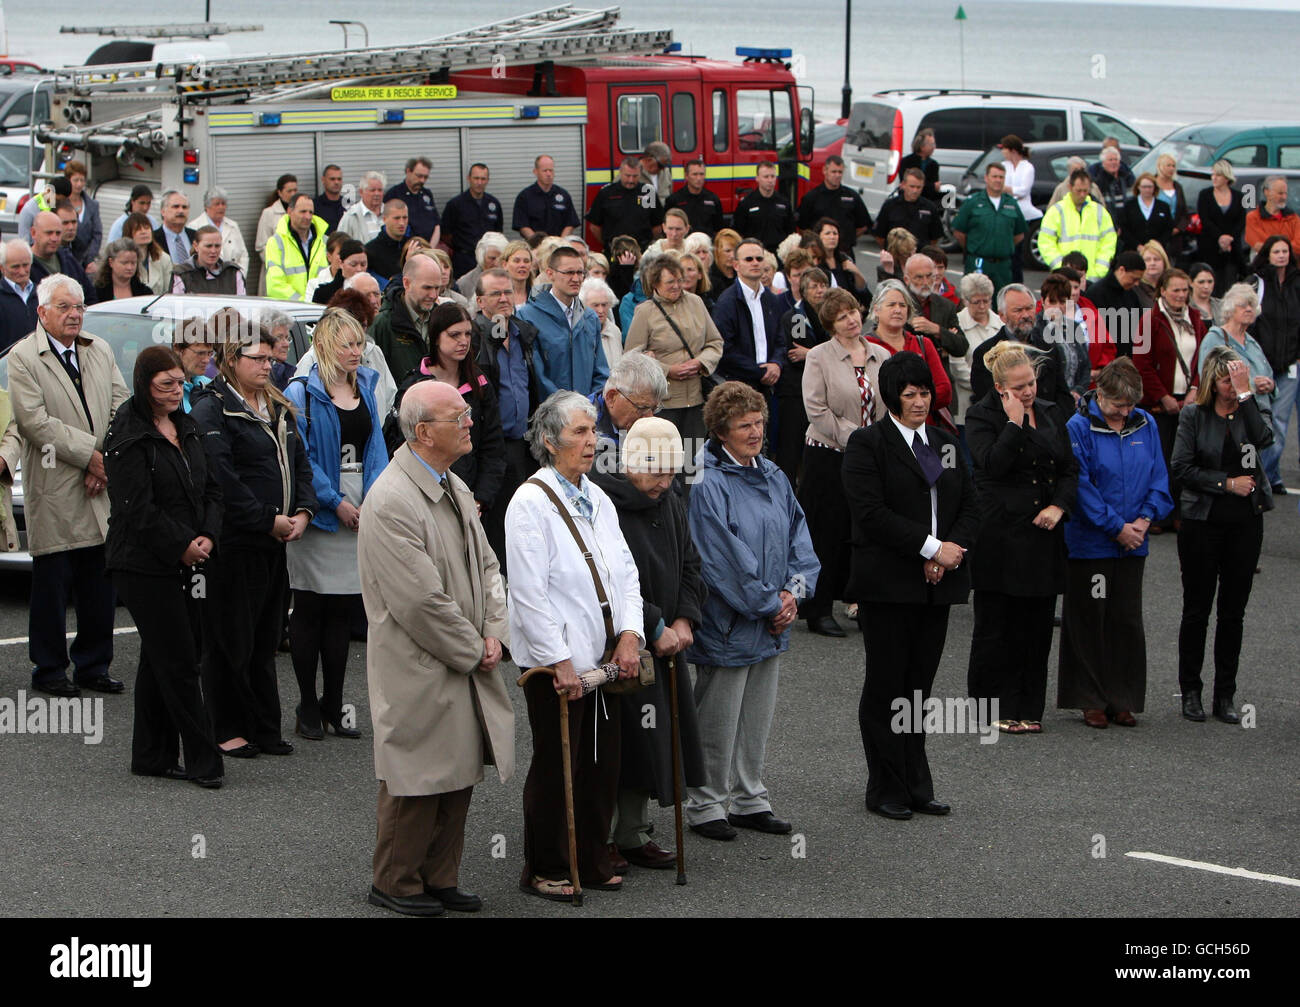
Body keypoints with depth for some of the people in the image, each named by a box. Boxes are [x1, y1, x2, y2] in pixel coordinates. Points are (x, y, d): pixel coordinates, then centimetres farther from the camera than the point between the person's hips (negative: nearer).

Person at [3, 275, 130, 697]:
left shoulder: (100, 351, 12)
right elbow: (35, 421, -13)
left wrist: (107, 463, -5)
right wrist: (89, 454, -13)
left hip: (101, 488, 5)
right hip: (54, 491, -5)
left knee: (99, 584, 8)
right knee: (52, 583, 1)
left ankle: (93, 666, 18)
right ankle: (49, 670, 11)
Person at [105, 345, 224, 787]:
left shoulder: (186, 427, 13)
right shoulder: (129, 436, -11)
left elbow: (210, 488, 15)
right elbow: (137, 507, -16)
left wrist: (207, 536, -1)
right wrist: (181, 546, -14)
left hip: (187, 563, 8)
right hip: (145, 565, -8)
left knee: (160, 659, 11)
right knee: (178, 662, -6)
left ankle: (151, 757, 17)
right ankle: (203, 761, -2)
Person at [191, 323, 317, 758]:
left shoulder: (278, 408, 17)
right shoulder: (211, 409, -10)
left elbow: (300, 463, 18)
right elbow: (222, 479, -18)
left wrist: (302, 513, 1)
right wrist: (269, 520, -16)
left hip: (275, 542, 8)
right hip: (233, 543, -8)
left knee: (266, 639, 12)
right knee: (231, 640, -1)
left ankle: (265, 728, 18)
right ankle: (227, 731, 8)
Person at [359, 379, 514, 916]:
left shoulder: (454, 488, 9)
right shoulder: (391, 503, -21)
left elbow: (485, 566, 16)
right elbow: (422, 601, -22)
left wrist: (493, 634, 1)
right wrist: (472, 651, -13)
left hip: (467, 666, 9)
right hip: (419, 672, -8)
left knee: (458, 776, 14)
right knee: (417, 779, 1)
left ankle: (440, 878, 26)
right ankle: (394, 882, 17)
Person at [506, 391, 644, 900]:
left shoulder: (597, 499, 12)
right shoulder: (531, 502, -13)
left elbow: (625, 573, 13)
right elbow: (528, 593, -17)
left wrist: (629, 634, -2)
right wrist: (559, 662, -18)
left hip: (605, 660, 7)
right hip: (557, 664, -7)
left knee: (603, 763, 12)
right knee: (555, 767, 3)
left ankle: (592, 861, 26)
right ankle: (544, 870, 16)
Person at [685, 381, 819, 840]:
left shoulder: (772, 477, 8)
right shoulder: (708, 485, -17)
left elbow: (798, 534, 9)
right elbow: (724, 559, -19)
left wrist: (794, 591, -7)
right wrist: (769, 605, -14)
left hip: (772, 626, 7)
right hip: (727, 624, -7)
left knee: (758, 716, 16)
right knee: (718, 719, 3)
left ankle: (749, 799, 28)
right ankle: (706, 804, 17)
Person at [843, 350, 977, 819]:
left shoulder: (945, 443, 16)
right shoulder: (868, 443, -4)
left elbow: (969, 505, 14)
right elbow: (871, 512, -14)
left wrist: (954, 548, -6)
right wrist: (931, 547, -16)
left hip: (938, 583, 5)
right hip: (888, 583, -5)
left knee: (920, 685, 9)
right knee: (886, 687, 0)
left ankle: (916, 786, 15)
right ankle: (886, 791, 8)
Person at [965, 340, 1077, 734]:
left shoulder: (1051, 413, 12)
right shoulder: (982, 416, -4)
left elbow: (1070, 469, 13)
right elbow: (993, 464, -18)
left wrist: (1059, 506, -3)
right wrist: (1015, 422, -17)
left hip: (1042, 535, 5)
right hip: (1000, 534, -5)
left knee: (1037, 624, 6)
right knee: (996, 624, 0)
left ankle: (1028, 708, 14)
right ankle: (994, 707, 10)